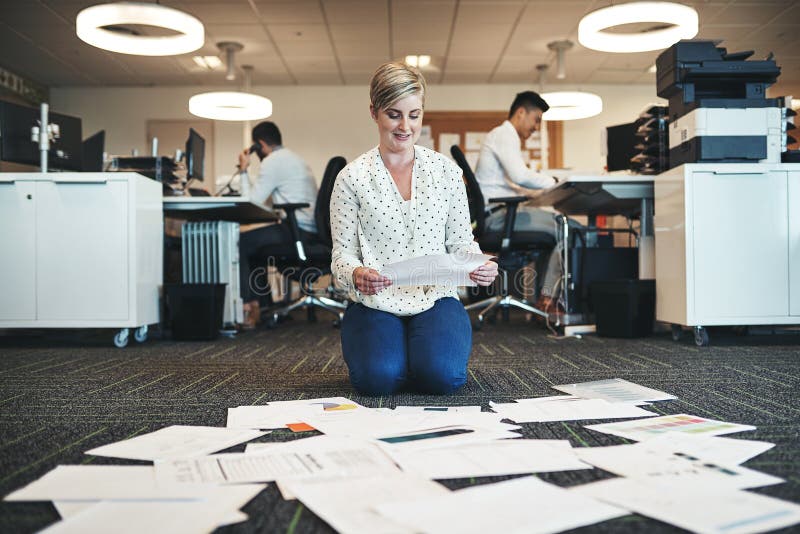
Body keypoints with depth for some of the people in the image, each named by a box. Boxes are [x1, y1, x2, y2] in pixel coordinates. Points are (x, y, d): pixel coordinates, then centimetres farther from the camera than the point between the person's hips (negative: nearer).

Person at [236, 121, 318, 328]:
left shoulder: (272, 162, -6)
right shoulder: (294, 158, 25)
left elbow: (251, 202, -7)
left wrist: (244, 170, 2)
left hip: (297, 231, -10)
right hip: (310, 231, 10)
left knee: (239, 243, -6)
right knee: (255, 247, 23)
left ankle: (248, 307, -7)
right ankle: (261, 303, 21)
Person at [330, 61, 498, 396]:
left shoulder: (447, 171, 6)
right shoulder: (352, 178, 1)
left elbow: (461, 241, 8)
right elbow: (342, 253, -1)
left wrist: (481, 266, -15)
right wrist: (356, 274, -25)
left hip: (435, 297, 1)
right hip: (375, 302, -1)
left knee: (443, 376, -26)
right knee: (379, 378, -26)